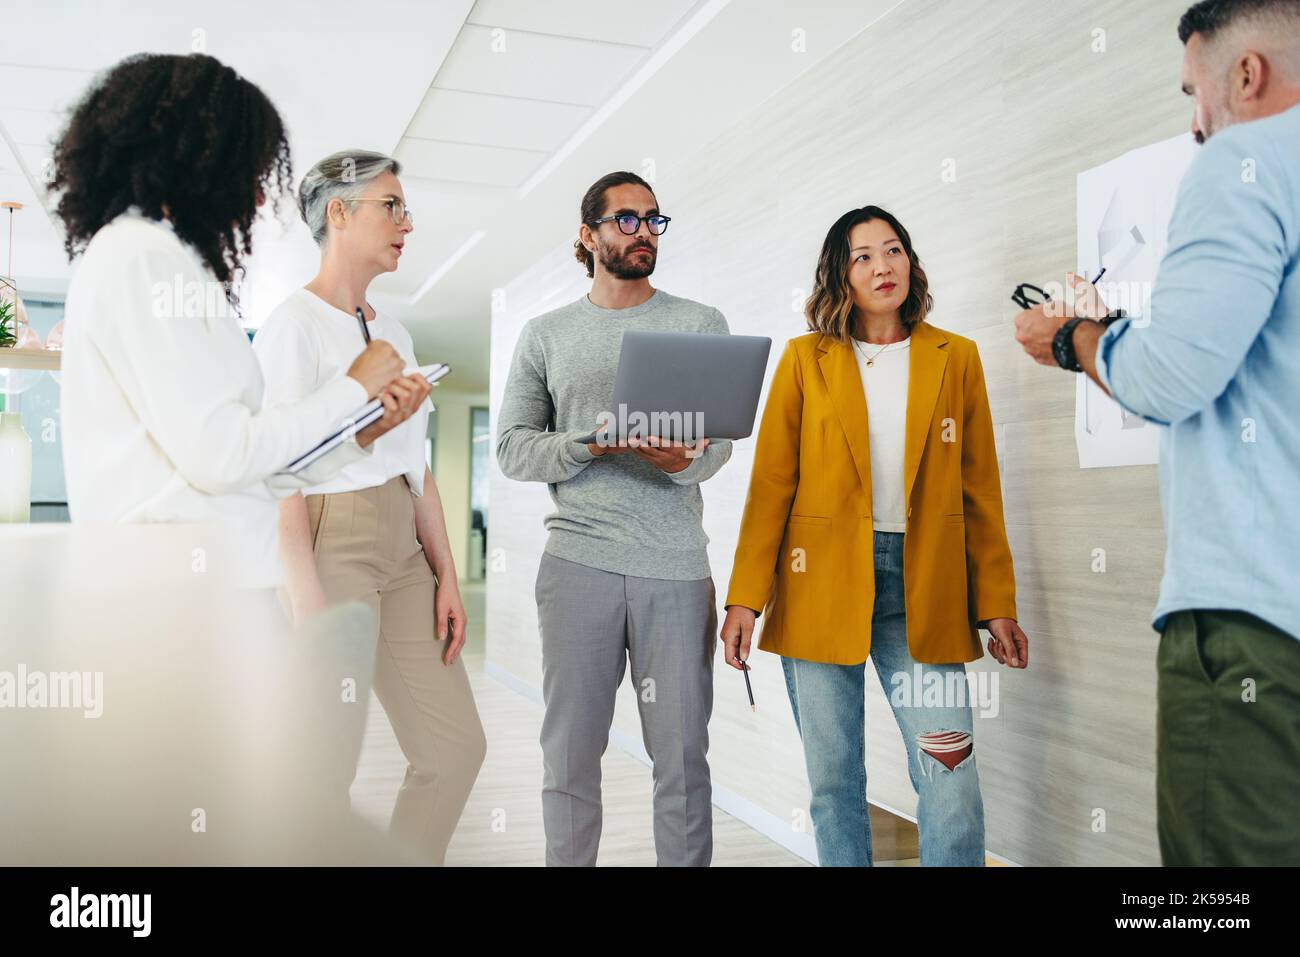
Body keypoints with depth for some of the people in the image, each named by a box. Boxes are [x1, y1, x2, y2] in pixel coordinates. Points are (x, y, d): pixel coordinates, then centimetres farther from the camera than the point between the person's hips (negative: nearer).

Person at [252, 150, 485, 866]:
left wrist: (446, 575, 9)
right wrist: (308, 608, -20)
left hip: (403, 552, 8)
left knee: (456, 747, 8)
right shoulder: (296, 322, -7)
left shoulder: (393, 334, 16)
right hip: (331, 545, -8)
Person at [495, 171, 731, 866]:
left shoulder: (700, 325, 10)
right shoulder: (545, 335, 12)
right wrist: (587, 444, -12)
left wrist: (686, 463, -19)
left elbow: (719, 440, 4)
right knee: (570, 752, 6)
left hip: (675, 565, 0)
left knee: (683, 756, 3)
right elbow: (512, 449, 6)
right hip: (577, 561, 1)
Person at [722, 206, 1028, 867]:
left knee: (952, 782, -6)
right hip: (821, 585, 0)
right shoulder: (805, 359, 6)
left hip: (922, 588, 1)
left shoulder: (955, 358, 9)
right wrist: (745, 598, -5)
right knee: (833, 781, 6)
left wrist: (996, 604, 4)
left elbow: (980, 490, 9)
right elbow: (771, 484, 2)